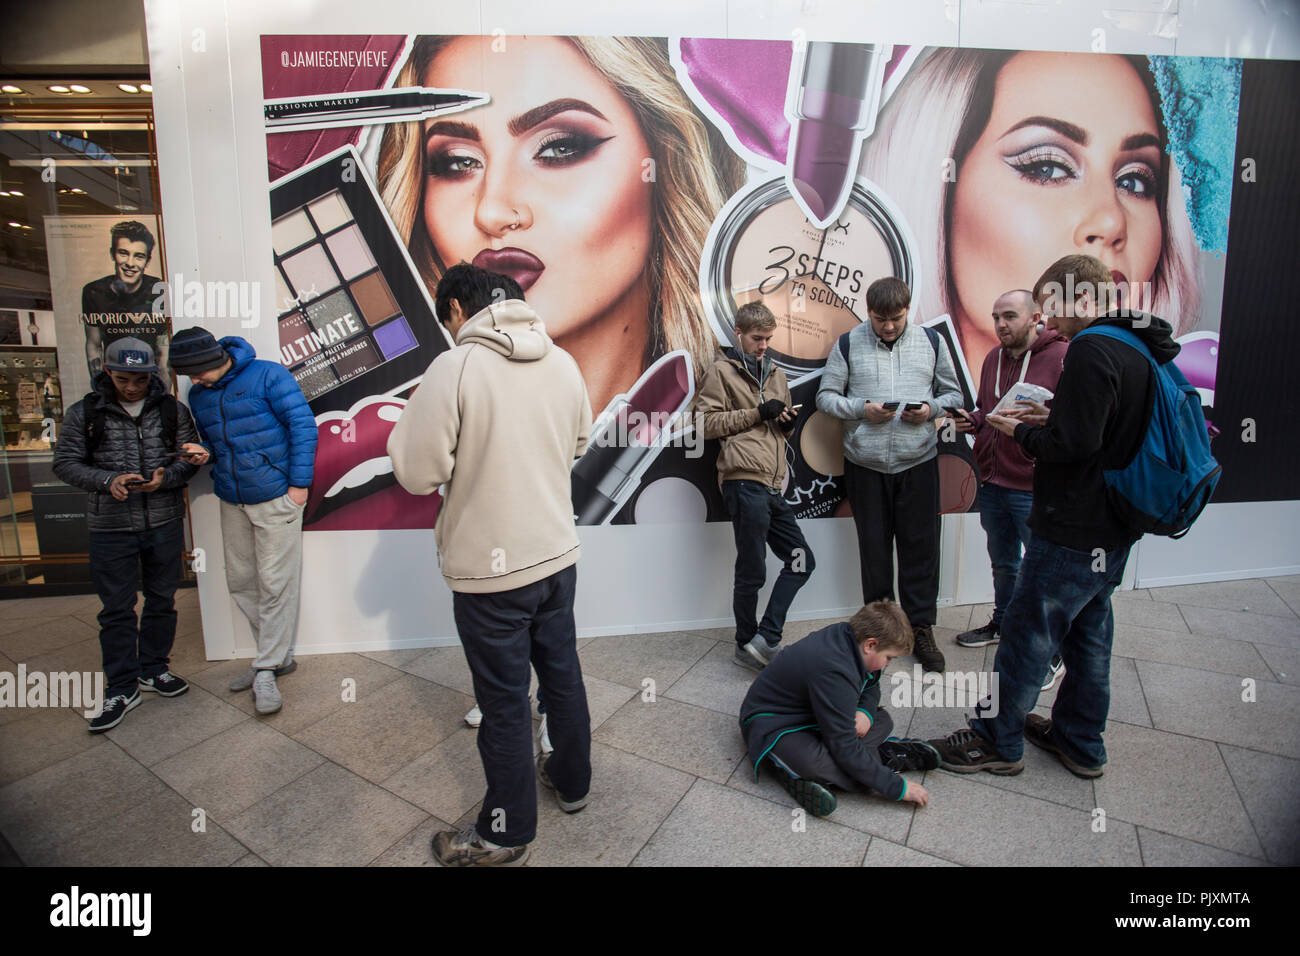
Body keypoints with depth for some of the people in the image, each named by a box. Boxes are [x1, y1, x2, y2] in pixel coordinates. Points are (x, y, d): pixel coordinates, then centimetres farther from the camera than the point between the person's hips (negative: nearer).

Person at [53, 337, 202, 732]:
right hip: (111, 526, -1)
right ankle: (122, 689, 17)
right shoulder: (84, 414, -1)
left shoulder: (172, 410, 2)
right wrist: (107, 480, -18)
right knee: (117, 609, 4)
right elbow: (65, 462, 0)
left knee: (162, 600, 13)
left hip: (165, 522, 2)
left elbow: (190, 458, 3)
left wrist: (166, 477, -18)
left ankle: (153, 669, 32)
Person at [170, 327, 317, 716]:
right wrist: (203, 453, -2)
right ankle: (280, 655, 24)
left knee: (275, 584, -3)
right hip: (232, 503, 7)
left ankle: (267, 670, 8)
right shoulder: (198, 395, 10)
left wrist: (299, 482, -15)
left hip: (275, 498, -7)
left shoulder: (268, 375, -10)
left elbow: (303, 424, -12)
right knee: (240, 582, 10)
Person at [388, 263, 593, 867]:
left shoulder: (454, 368, -17)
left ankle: (506, 834, 29)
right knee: (562, 672, 22)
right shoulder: (562, 362, 2)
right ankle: (571, 780, 44)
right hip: (557, 553, 6)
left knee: (504, 699, 9)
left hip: (490, 568, -5)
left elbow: (417, 474, -16)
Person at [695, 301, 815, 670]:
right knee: (752, 571, -2)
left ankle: (763, 640, 9)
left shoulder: (775, 374, 25)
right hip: (745, 483, -8)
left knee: (801, 560, 6)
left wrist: (787, 422, 6)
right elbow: (706, 422, -6)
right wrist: (757, 413, -11)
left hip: (772, 486, 8)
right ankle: (748, 645, 16)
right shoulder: (722, 372, 3)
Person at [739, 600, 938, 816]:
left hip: (812, 711, 10)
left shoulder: (849, 637, -7)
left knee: (883, 719, 2)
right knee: (810, 762, -40)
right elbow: (845, 749, -31)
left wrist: (865, 712, -10)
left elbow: (871, 687, 13)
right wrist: (899, 788, -23)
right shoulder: (833, 673, -33)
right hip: (771, 723, -10)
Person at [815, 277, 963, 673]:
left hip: (918, 462, 1)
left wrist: (932, 408, -8)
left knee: (920, 546, 4)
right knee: (873, 547, 10)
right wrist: (861, 409, -12)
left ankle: (921, 628, 18)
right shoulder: (848, 345, 3)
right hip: (865, 463, 0)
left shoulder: (931, 342, 7)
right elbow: (825, 396, 4)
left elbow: (953, 393, 13)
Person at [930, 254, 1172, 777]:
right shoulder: (1141, 349, 11)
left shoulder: (1092, 350, -20)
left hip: (1072, 531, -10)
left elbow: (1073, 443, -25)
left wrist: (1021, 431, -8)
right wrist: (1044, 423, 8)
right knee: (1089, 632, 19)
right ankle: (1080, 742, 34)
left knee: (1028, 634, 3)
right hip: (1114, 529, 10)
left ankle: (998, 740, 18)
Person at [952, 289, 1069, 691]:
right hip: (992, 481, 7)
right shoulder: (994, 358, 11)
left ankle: (1054, 653, 21)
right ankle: (1003, 621, 43)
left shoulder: (1064, 357, -12)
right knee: (1003, 563, 23)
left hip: (1035, 487, -7)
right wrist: (972, 420, 3)